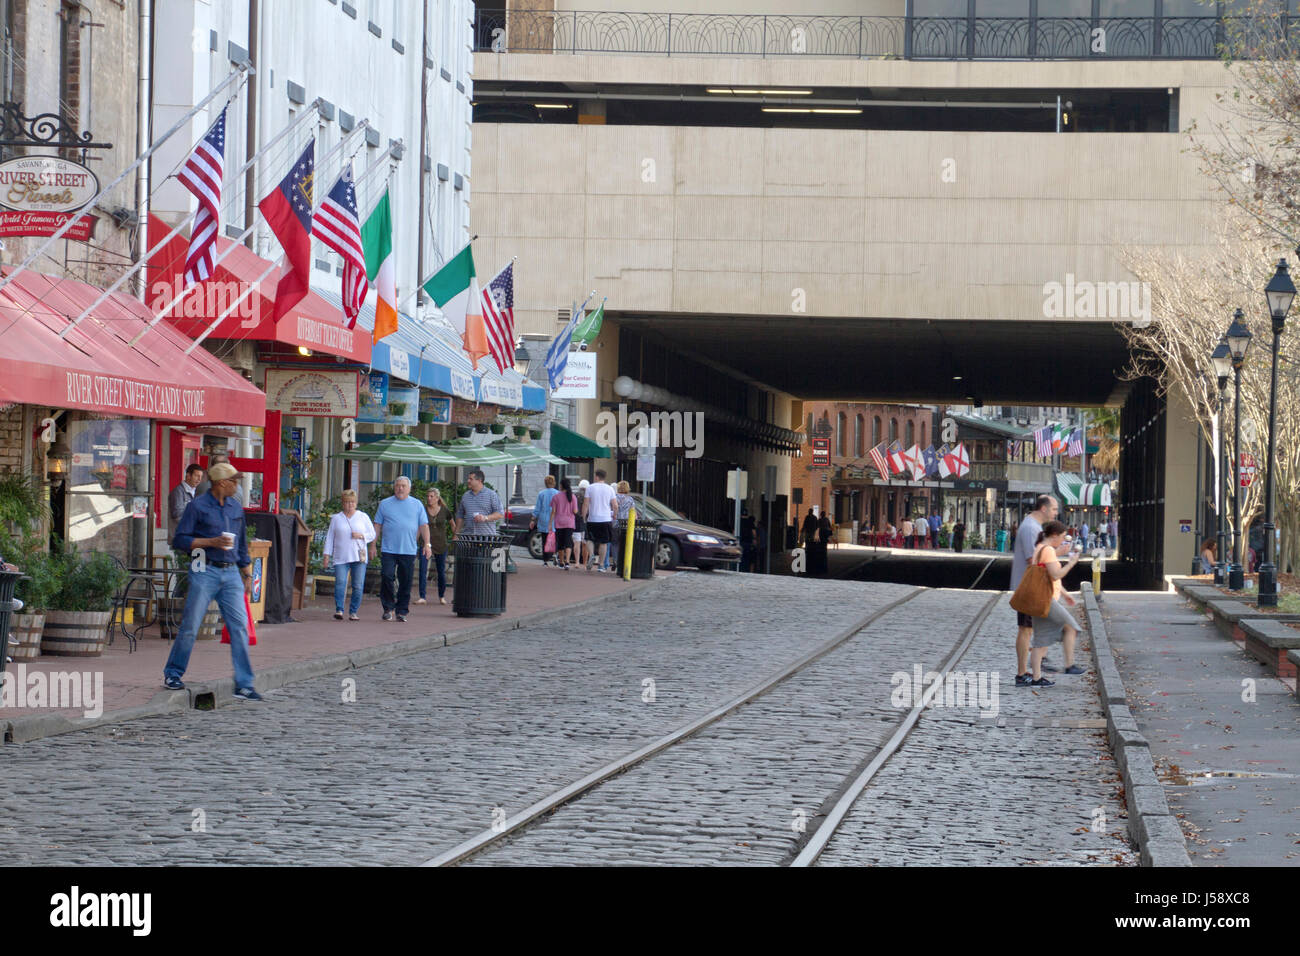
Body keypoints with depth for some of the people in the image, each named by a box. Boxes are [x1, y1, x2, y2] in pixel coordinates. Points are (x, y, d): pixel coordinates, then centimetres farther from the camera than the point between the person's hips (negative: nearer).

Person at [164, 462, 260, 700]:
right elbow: (179, 540, -7)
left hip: (231, 573, 5)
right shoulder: (198, 507, -3)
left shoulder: (236, 508, 14)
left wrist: (247, 575, 19)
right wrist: (212, 542, -15)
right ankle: (172, 674, 16)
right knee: (190, 626, -1)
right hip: (205, 573, -5)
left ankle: (244, 685, -4)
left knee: (240, 626, -4)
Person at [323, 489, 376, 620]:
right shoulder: (336, 518, 12)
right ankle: (339, 610, -14)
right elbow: (330, 538, 13)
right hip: (341, 558, 0)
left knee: (358, 586, -3)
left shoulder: (363, 517, 12)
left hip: (359, 557, 0)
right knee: (340, 583, -15)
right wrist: (327, 555, 5)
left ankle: (353, 612, 5)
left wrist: (361, 536, -8)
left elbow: (372, 535, 12)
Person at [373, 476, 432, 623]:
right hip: (388, 550, 0)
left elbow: (424, 526, 9)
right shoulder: (385, 504, 11)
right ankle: (389, 607, 3)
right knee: (387, 577, -11)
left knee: (405, 582, 1)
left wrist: (427, 544, -1)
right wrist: (374, 544, 4)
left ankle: (402, 612, 8)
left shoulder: (417, 505, 11)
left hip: (408, 551, 0)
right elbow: (377, 525, 11)